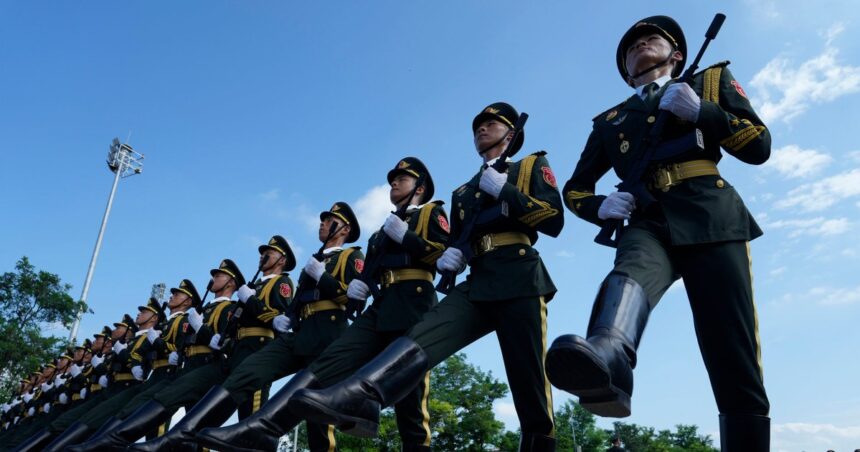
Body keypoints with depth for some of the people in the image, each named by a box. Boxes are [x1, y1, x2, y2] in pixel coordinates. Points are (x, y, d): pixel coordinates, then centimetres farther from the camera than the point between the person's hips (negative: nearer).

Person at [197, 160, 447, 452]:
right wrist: (358, 285, 9)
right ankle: (263, 428, -22)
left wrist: (405, 236, -8)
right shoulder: (385, 229, 34)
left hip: (411, 304, -5)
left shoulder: (432, 212, 15)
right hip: (380, 307, 6)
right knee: (331, 360, -12)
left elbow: (446, 252, -3)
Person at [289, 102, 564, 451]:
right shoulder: (462, 192, 29)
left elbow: (554, 220, 1)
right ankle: (358, 398, -41)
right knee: (422, 336, -22)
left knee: (528, 380, -6)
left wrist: (503, 190, -6)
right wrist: (446, 259, 1)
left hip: (519, 280, -3)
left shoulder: (532, 165, 16)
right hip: (477, 285, 4)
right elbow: (456, 243, 25)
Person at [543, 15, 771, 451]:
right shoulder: (610, 120, 25)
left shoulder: (711, 81, 23)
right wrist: (601, 207, 2)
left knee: (734, 363, -9)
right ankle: (607, 358, -65)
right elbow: (573, 189, 26)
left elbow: (759, 146, 13)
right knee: (630, 273, -37)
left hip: (711, 219, 0)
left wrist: (701, 112, -3)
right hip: (649, 223, 0)